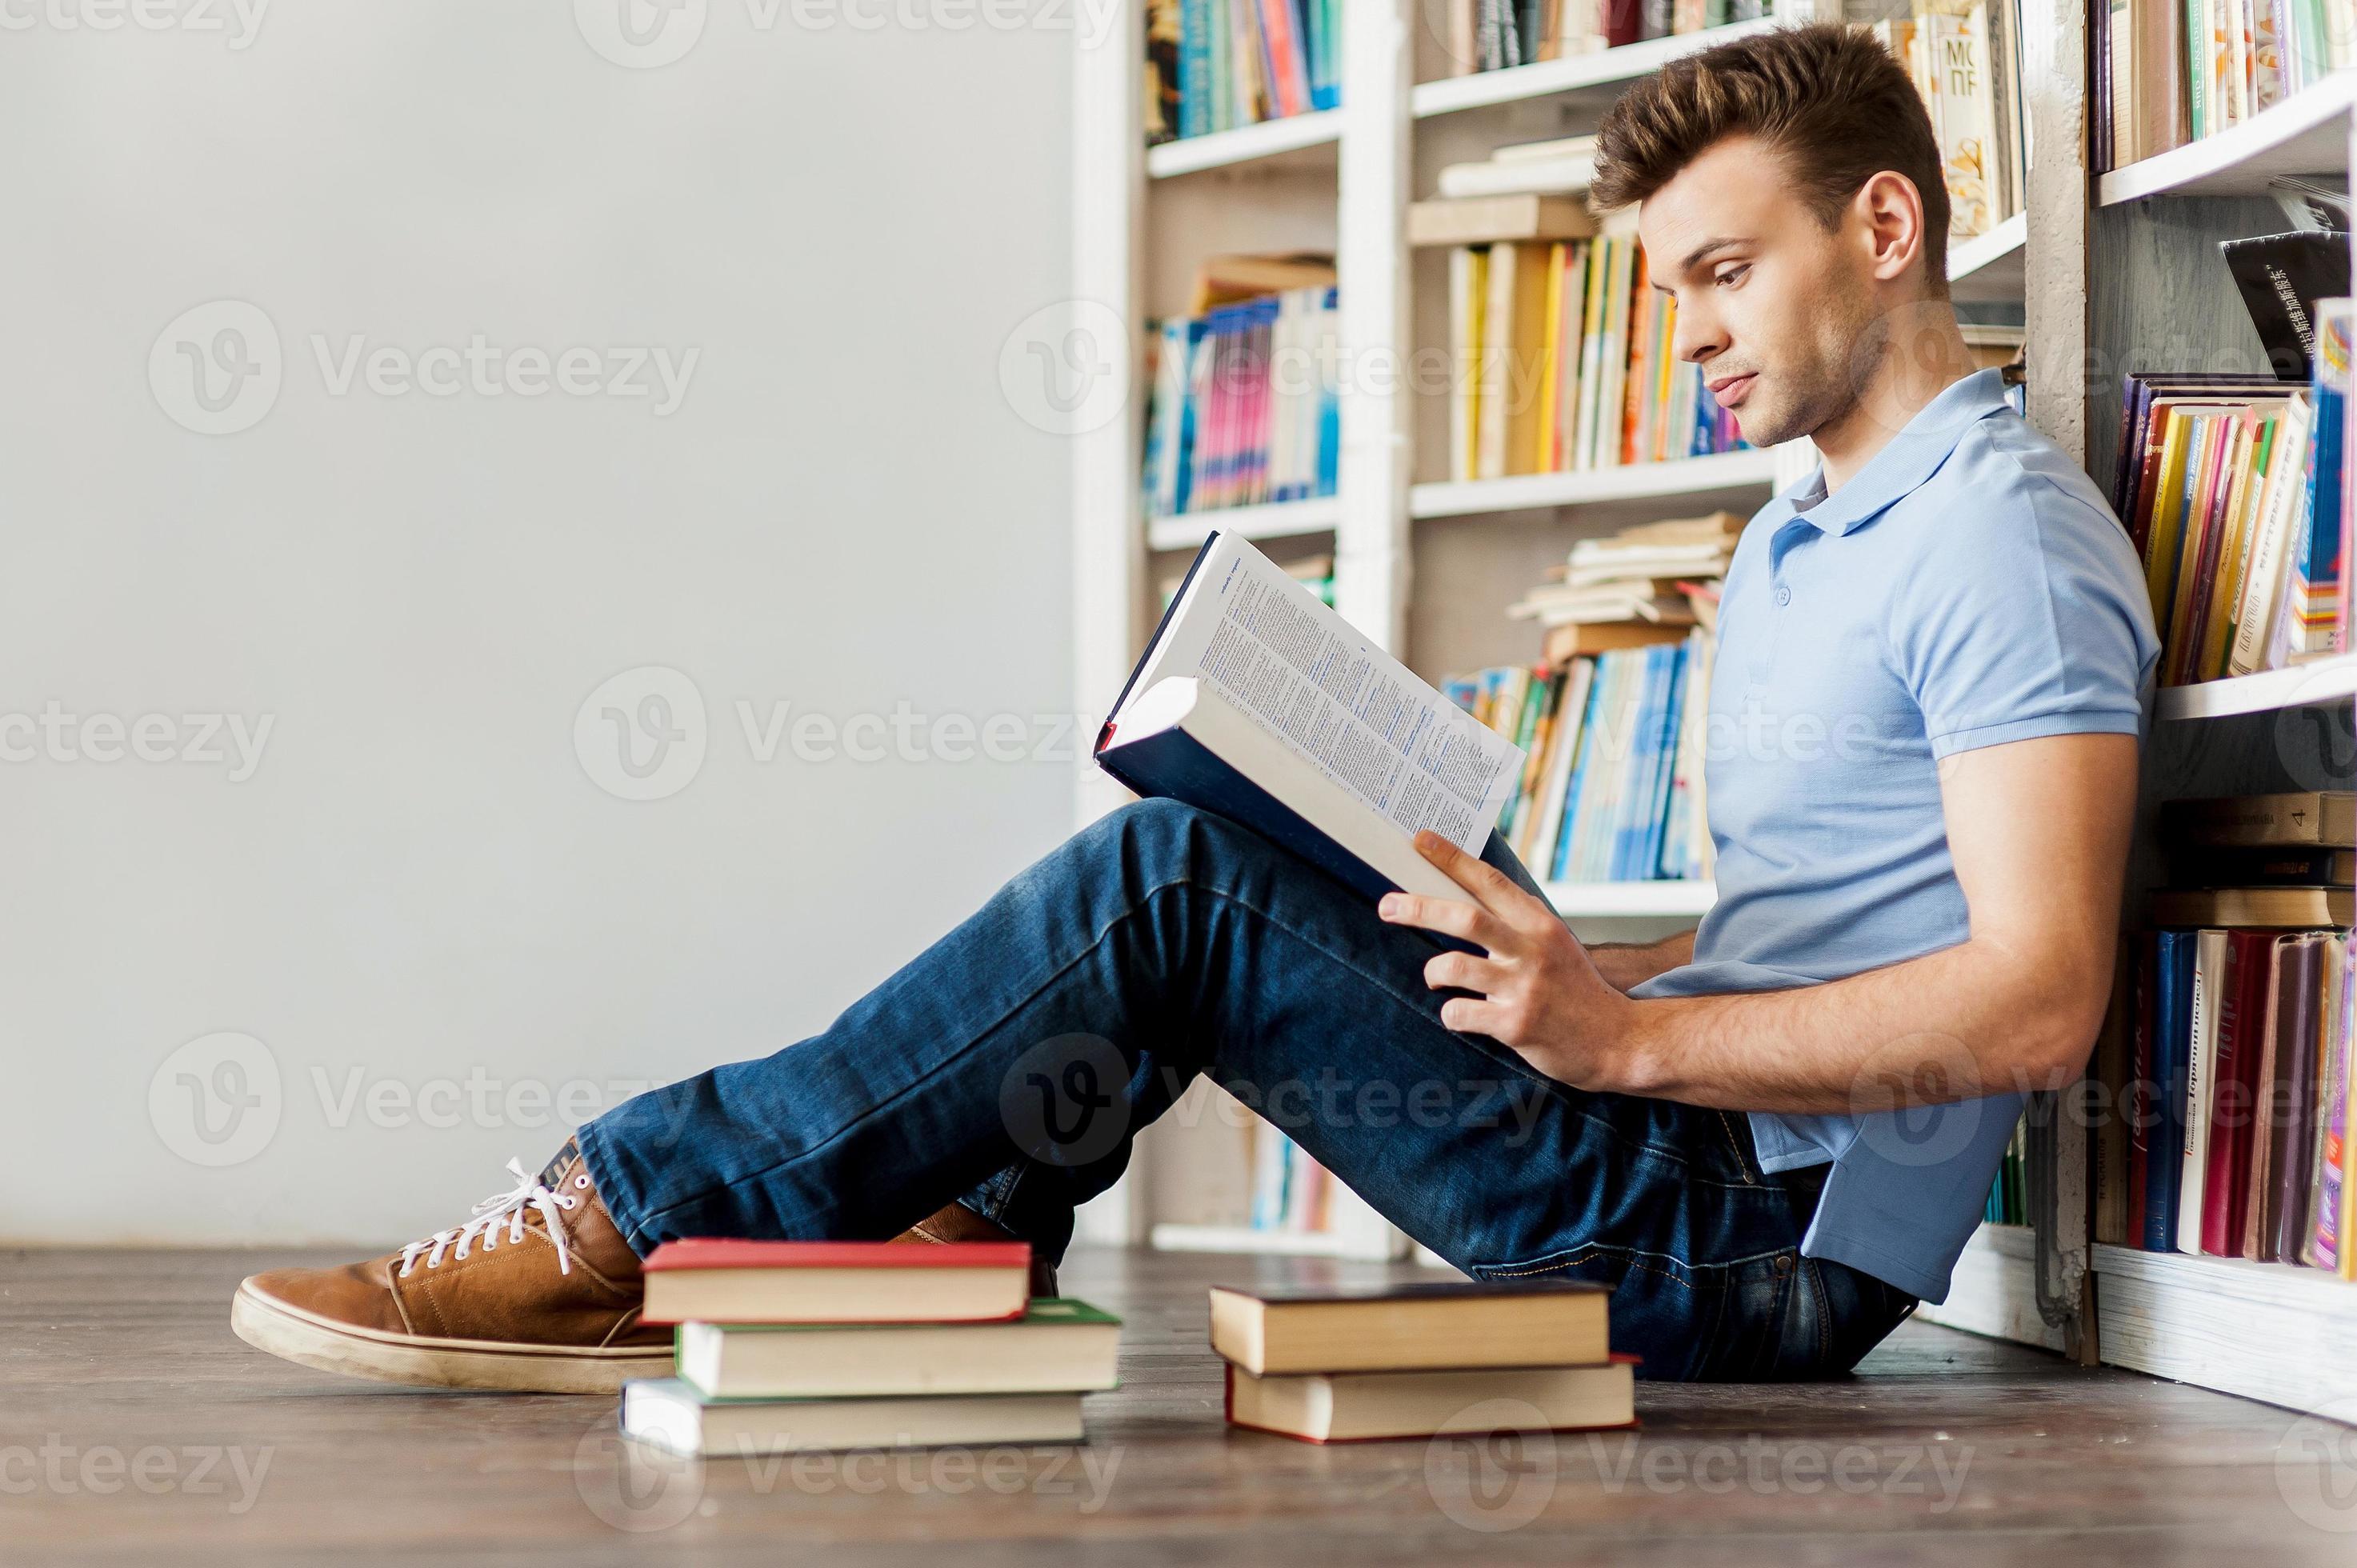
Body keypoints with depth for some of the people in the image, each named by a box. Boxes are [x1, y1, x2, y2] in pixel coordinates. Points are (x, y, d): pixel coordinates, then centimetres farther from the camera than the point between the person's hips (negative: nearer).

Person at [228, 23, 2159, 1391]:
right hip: (1693, 1161, 10)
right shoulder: (1796, 546, 21)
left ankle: (631, 1220, -12)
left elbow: (2037, 1001, -22)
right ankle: (955, 1242, 0)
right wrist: (1561, 959, 7)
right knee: (1213, 845, 6)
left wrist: (1627, 1033, -26)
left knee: (1173, 881, -18)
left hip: (1770, 1237, -10)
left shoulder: (2006, 538, -12)